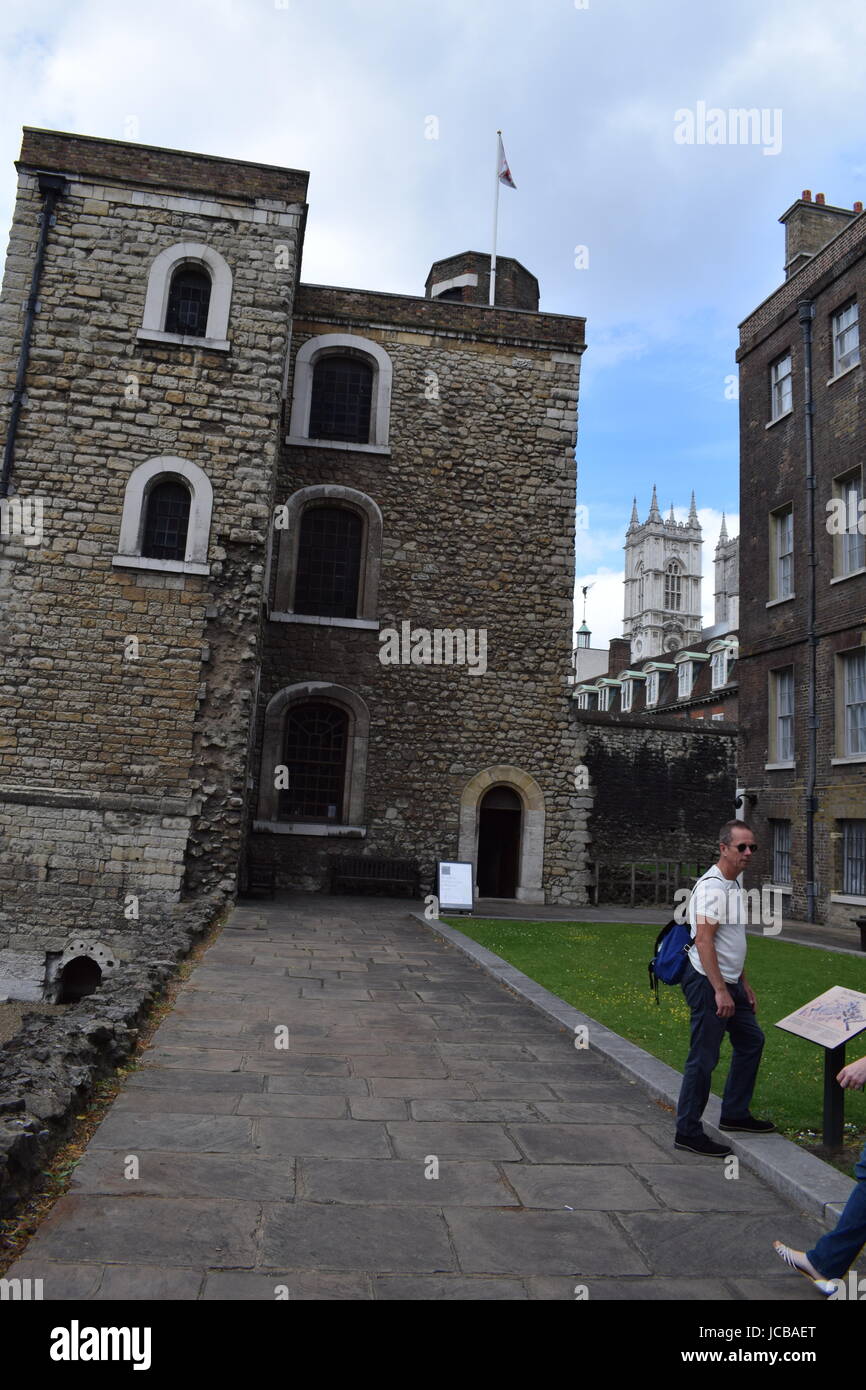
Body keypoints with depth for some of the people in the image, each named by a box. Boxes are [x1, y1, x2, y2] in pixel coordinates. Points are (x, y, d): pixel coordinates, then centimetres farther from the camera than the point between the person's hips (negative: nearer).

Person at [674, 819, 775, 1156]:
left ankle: (735, 1114, 32)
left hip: (729, 981, 11)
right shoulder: (712, 887, -19)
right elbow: (703, 941, -25)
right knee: (703, 1058, -4)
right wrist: (720, 991, -27)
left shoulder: (734, 885, 14)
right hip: (708, 983, -11)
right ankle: (688, 1132, 6)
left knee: (751, 1041, 20)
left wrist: (744, 984, 22)